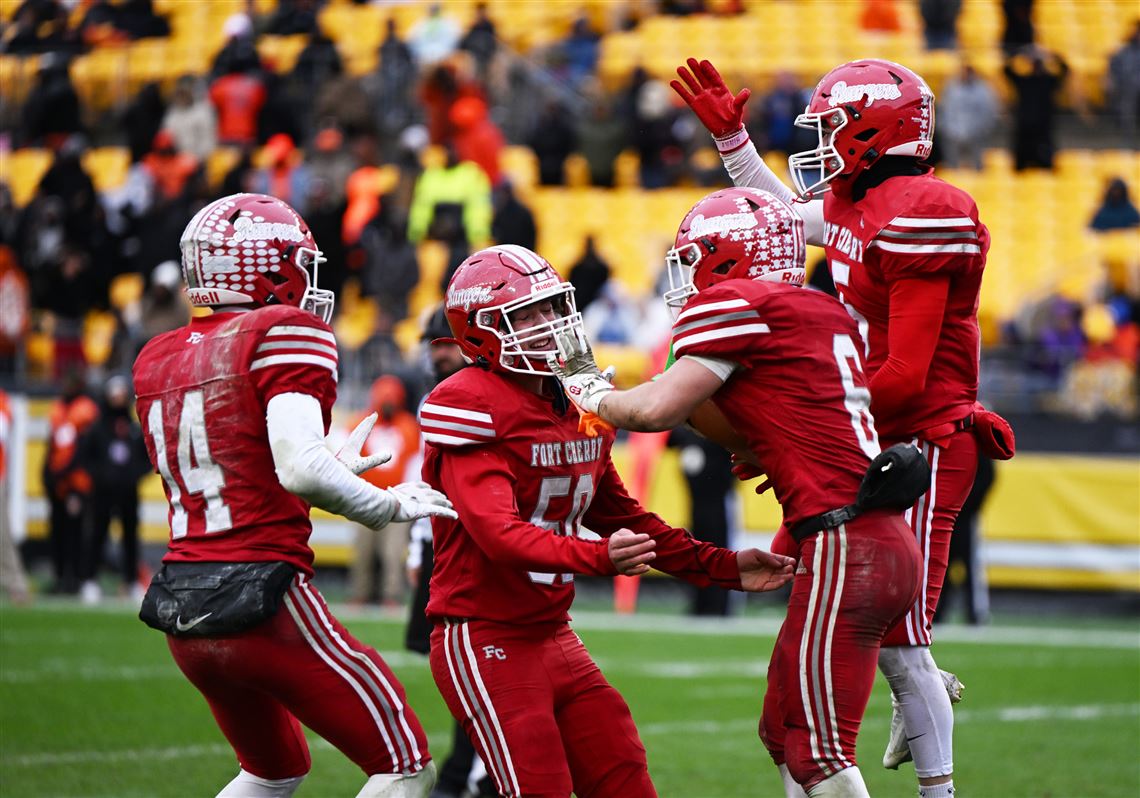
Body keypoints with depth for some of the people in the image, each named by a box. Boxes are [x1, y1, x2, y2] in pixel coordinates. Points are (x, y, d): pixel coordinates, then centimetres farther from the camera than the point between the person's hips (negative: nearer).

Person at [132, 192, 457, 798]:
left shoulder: (158, 361, 14)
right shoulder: (285, 334, -8)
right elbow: (300, 471, -20)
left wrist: (336, 469, 26)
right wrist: (388, 506, -4)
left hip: (183, 612, 8)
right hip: (261, 603, -8)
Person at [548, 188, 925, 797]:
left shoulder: (736, 305, -6)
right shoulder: (820, 315, 19)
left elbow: (657, 410, -7)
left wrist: (588, 391, 12)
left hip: (845, 550, -9)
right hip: (887, 543, 9)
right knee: (785, 732, 16)